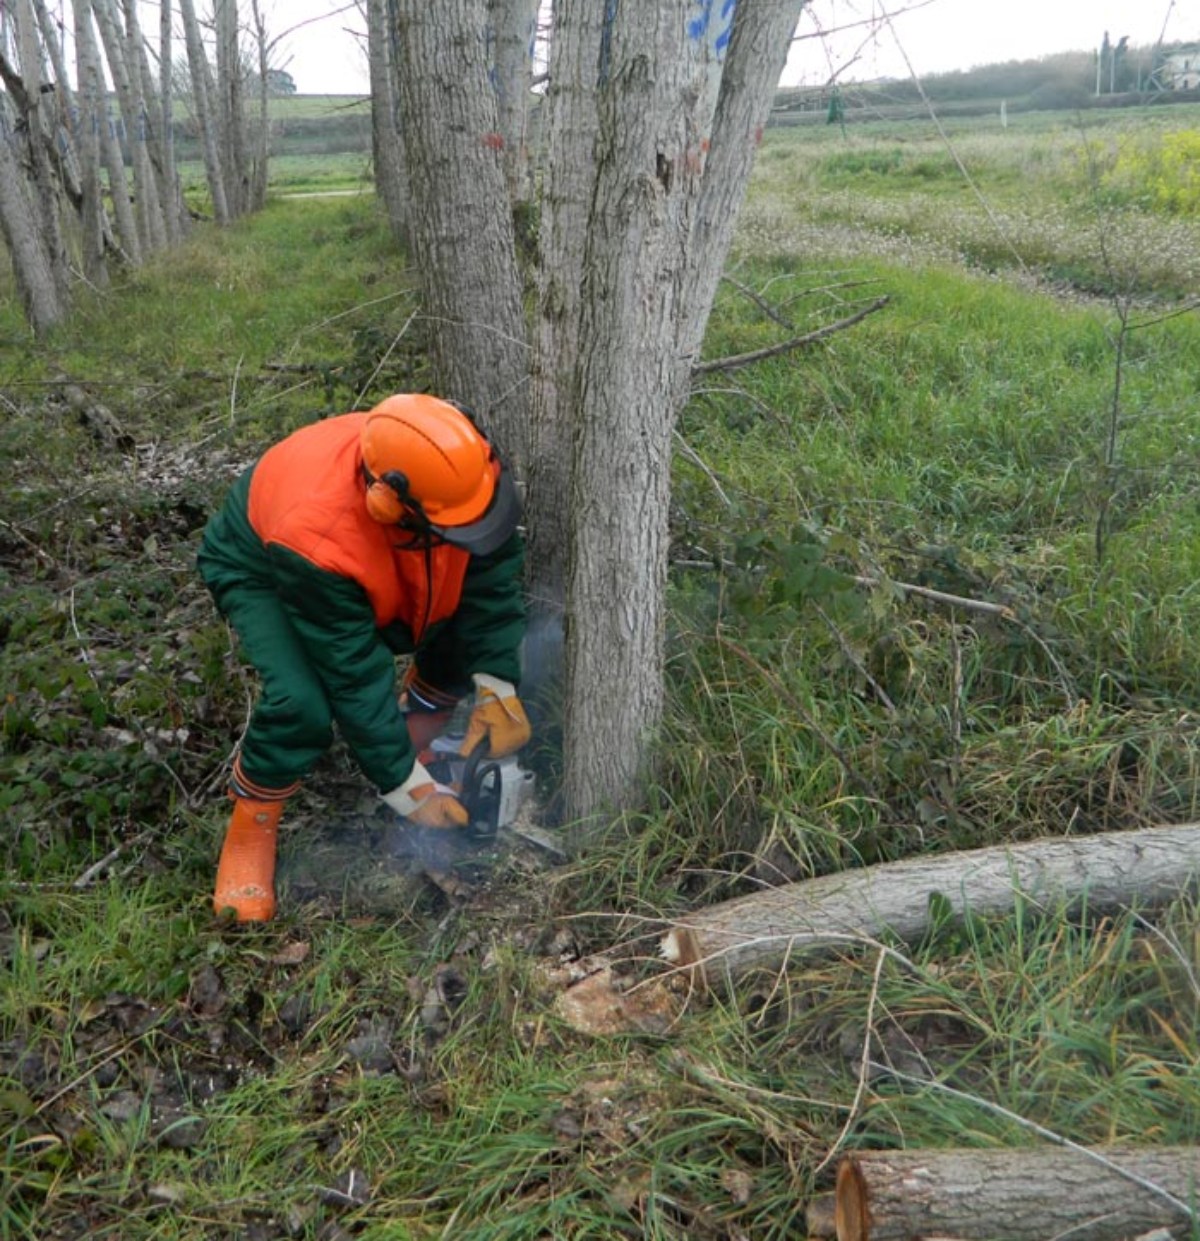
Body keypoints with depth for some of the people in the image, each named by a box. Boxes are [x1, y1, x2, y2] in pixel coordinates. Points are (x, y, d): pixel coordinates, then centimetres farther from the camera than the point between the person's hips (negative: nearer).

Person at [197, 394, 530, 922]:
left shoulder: (455, 464, -34)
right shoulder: (318, 540, -44)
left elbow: (494, 563, -21)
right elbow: (355, 675, -35)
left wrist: (497, 687, -23)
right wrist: (403, 786, -26)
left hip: (377, 560, 6)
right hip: (261, 570, -5)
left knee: (478, 625, -9)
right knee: (302, 704, -30)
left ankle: (412, 729, 14)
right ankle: (250, 834, -3)